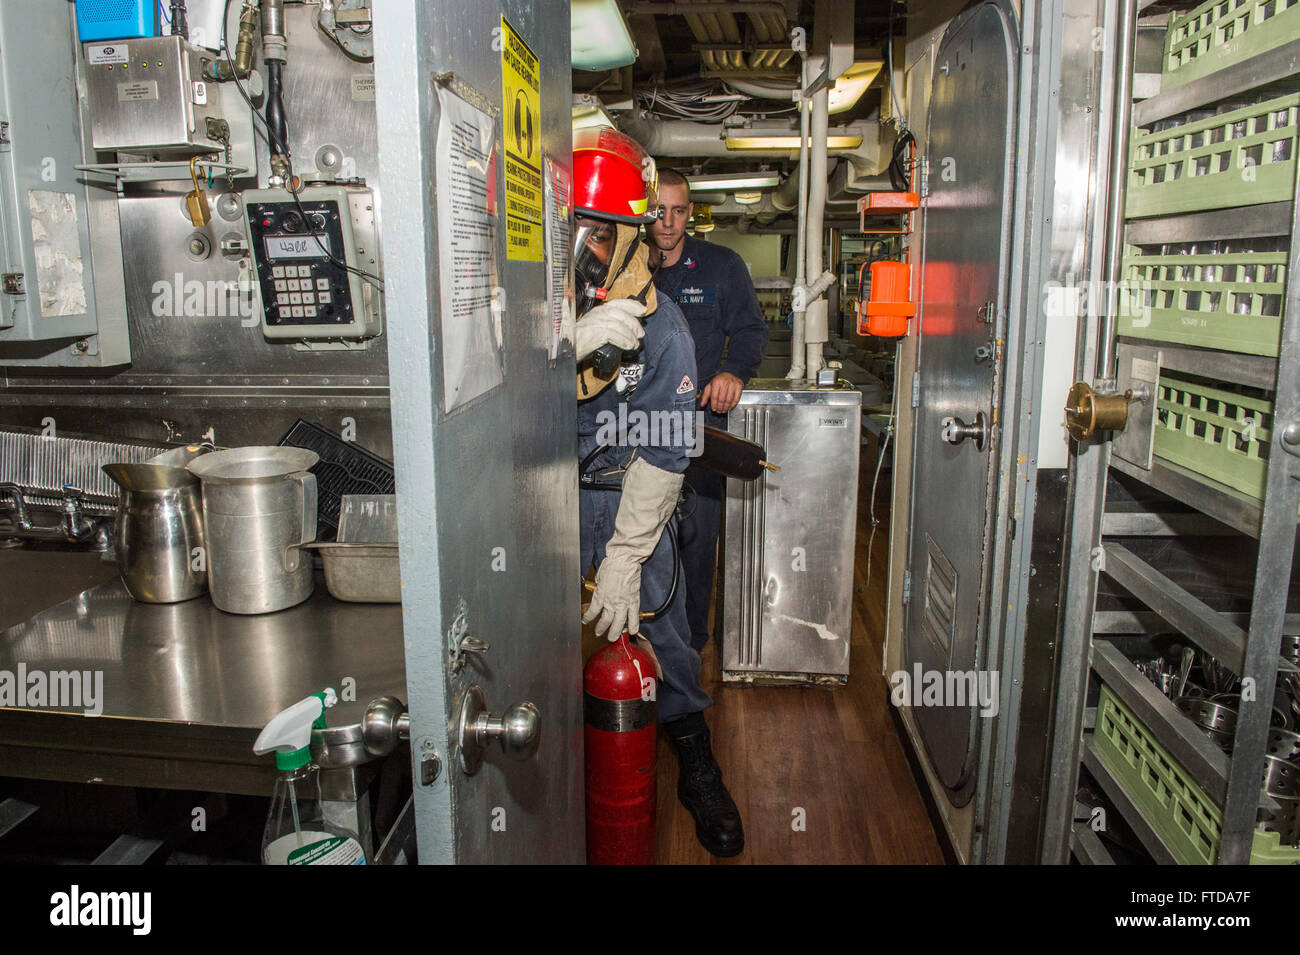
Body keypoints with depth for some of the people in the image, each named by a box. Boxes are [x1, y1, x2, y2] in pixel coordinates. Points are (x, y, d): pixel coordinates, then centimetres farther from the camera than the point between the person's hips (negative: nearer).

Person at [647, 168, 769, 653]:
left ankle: (692, 635, 16)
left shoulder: (722, 266, 5)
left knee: (696, 531, 1)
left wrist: (734, 371, -14)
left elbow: (751, 330, 5)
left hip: (701, 418, -1)